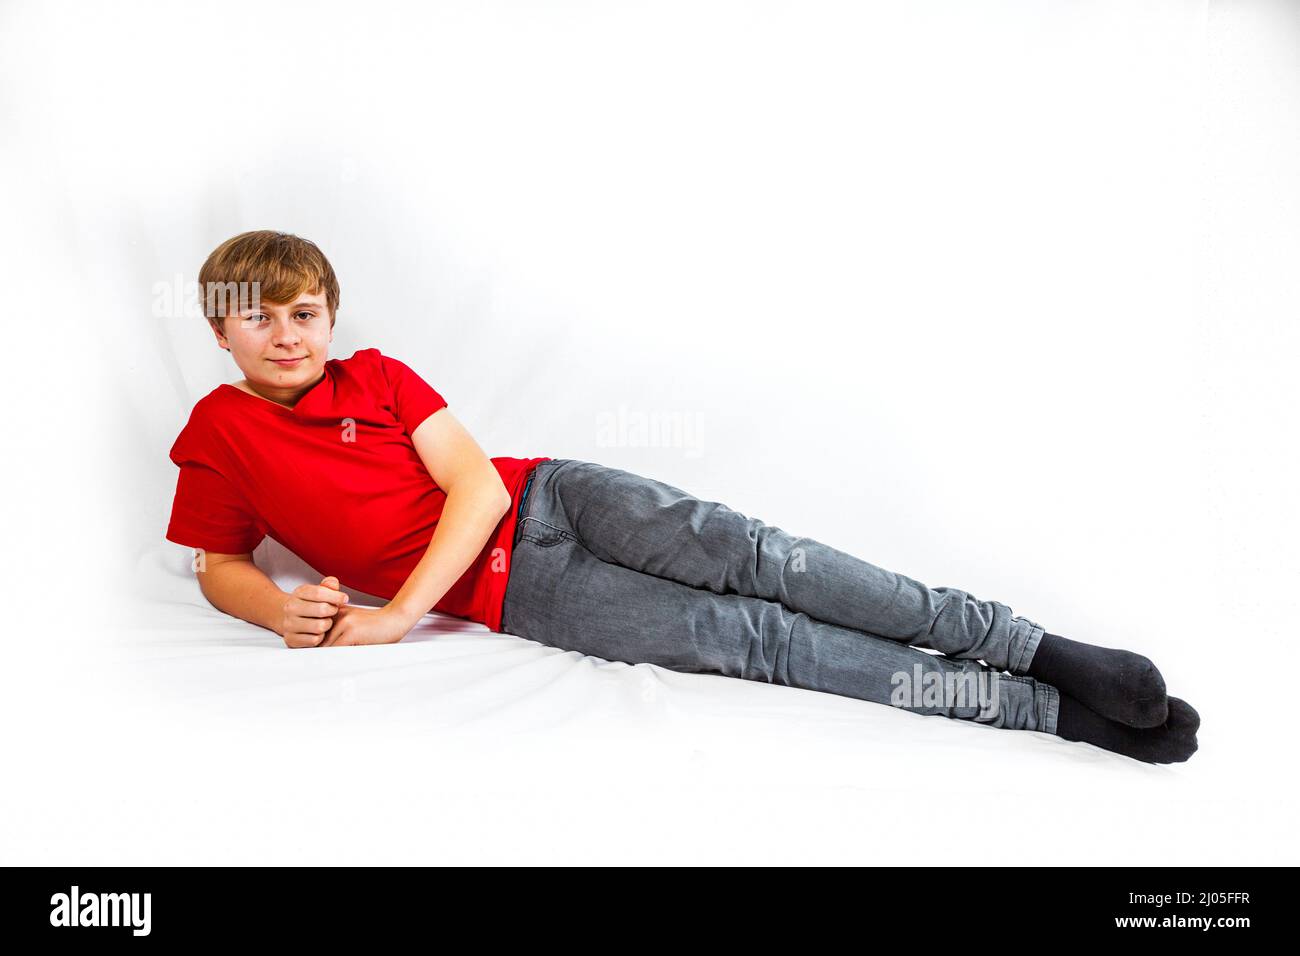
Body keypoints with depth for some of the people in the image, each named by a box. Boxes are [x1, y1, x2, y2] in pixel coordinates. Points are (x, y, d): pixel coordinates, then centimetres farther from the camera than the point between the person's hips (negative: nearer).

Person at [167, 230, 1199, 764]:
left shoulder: (375, 374, 9)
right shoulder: (217, 433, 8)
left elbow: (477, 482, 0)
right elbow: (220, 565, 14)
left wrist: (402, 612, -12)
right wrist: (285, 609, -11)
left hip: (545, 496, 2)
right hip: (508, 592, -2)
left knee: (739, 551, -25)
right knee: (748, 635, -17)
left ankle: (1048, 652, -22)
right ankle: (1048, 709, -20)